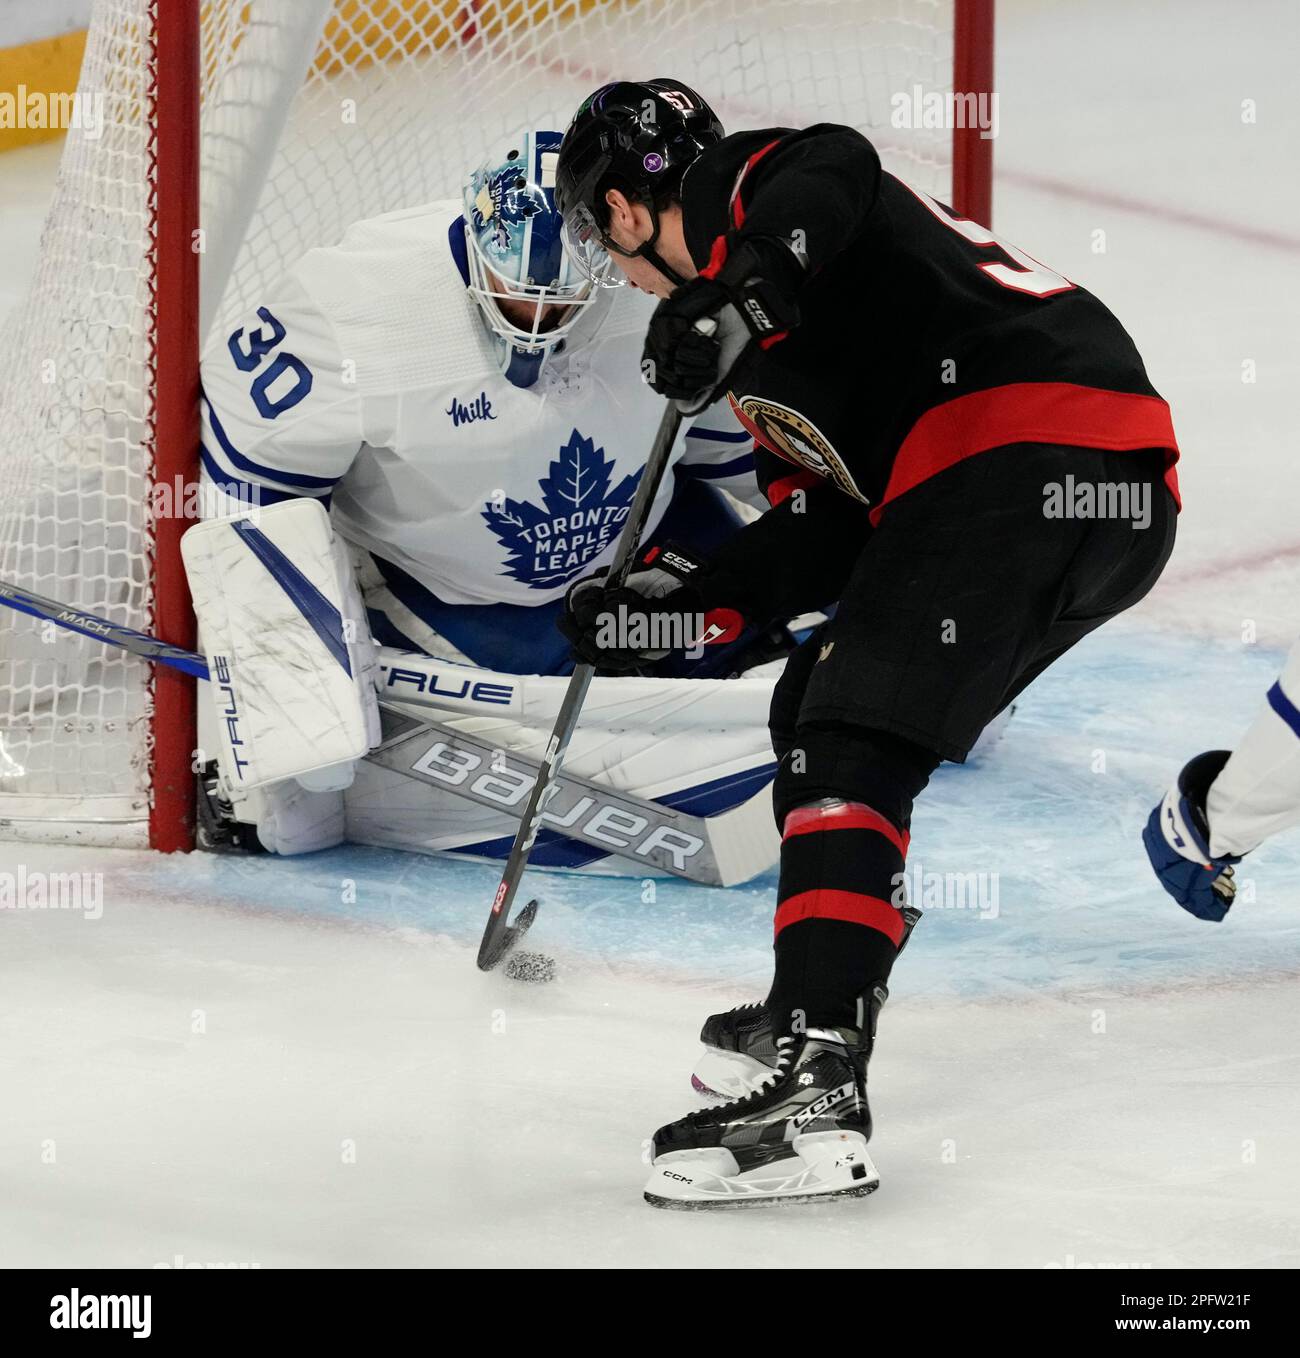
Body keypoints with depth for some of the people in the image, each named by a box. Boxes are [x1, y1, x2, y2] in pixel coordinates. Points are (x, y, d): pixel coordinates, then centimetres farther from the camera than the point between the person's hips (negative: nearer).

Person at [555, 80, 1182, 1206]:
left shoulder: (742, 188, 5)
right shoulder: (768, 336, 31)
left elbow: (831, 172, -20)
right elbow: (825, 536, 26)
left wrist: (743, 290, -35)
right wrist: (670, 606, 26)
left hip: (1031, 457, -10)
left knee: (850, 746, -16)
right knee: (818, 707, 22)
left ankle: (816, 1097, -26)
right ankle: (814, 1016, 31)